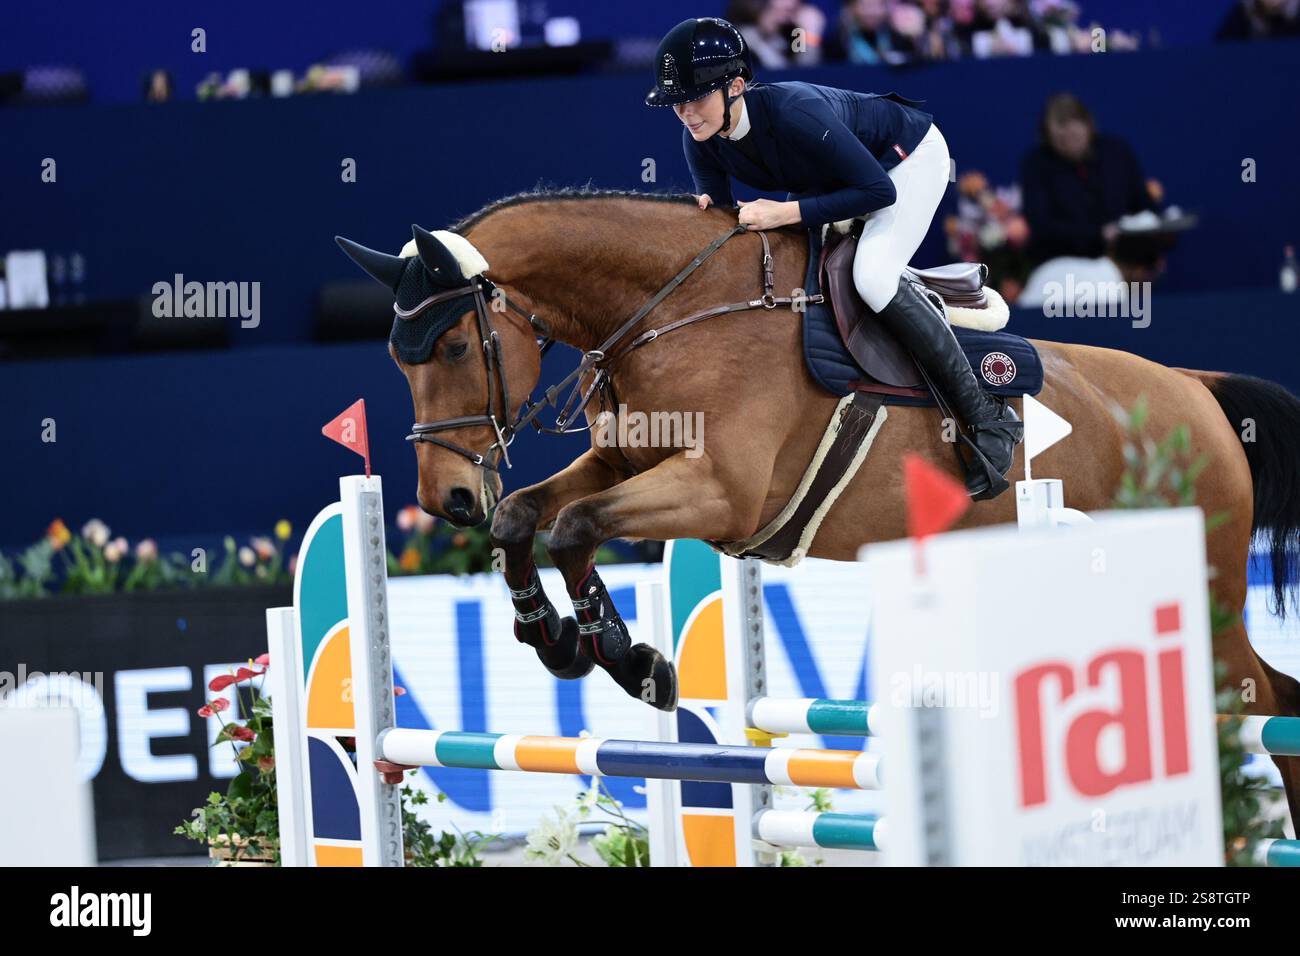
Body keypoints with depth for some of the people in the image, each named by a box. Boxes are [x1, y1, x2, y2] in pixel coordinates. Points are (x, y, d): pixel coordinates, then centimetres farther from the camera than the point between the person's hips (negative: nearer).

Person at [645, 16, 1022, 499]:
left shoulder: (793, 112, -40)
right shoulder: (700, 141, -18)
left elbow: (879, 190, -36)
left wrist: (785, 213, -41)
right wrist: (706, 211, -29)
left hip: (911, 153, -8)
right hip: (835, 170, 8)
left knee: (872, 276, -28)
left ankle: (988, 419, -20)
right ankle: (919, 299, 26)